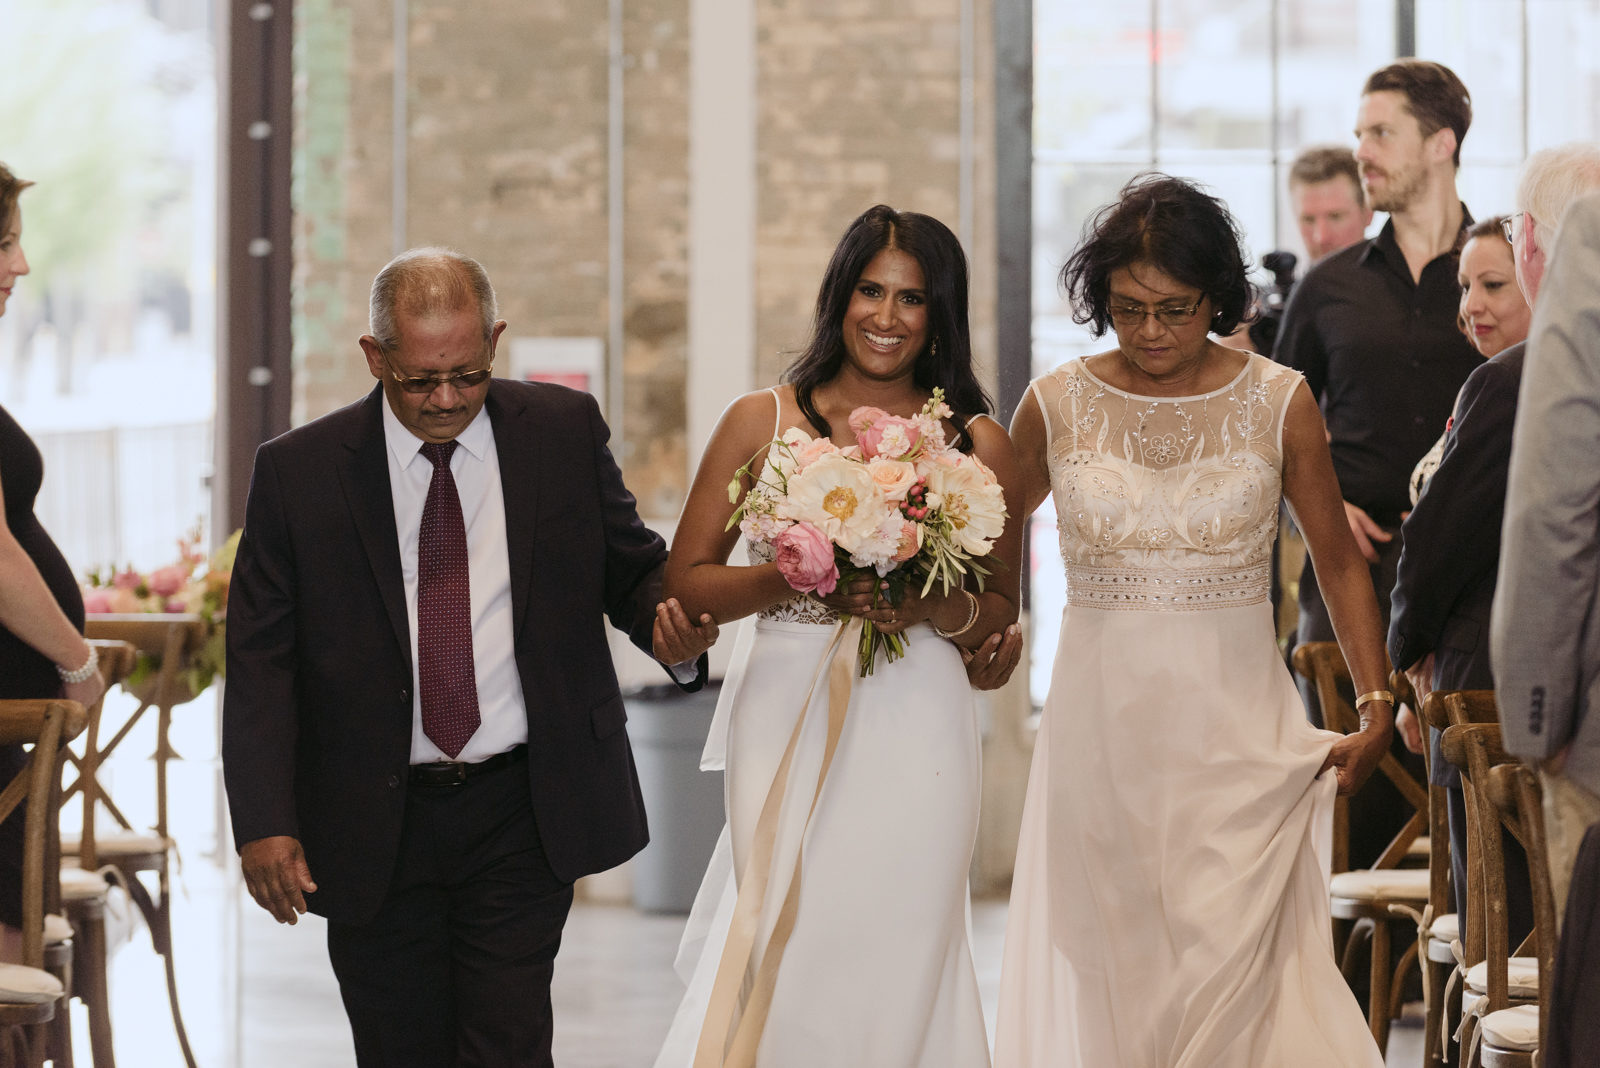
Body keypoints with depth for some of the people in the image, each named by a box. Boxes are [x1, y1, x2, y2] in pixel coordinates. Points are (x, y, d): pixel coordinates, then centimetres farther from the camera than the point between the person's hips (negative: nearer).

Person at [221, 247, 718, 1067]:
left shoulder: (565, 431, 2)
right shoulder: (296, 471, -2)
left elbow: (636, 571, 11)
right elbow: (259, 661, -2)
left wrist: (671, 625, -14)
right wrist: (265, 822, -12)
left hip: (524, 818, 0)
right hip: (374, 830, 1)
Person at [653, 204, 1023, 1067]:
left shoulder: (975, 444, 6)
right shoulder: (763, 421, 6)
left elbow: (1001, 613, 11)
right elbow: (684, 581, 5)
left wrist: (930, 607, -10)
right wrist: (790, 580, -11)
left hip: (914, 732, 0)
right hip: (787, 723, 0)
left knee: (892, 960, -1)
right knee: (778, 960, -6)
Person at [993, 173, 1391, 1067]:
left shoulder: (1278, 403, 0)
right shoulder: (1058, 406, 2)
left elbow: (1340, 562, 6)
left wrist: (1377, 707, -1)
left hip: (1236, 725, -1)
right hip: (1102, 724, 2)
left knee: (1230, 966, -8)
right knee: (1109, 970, 3)